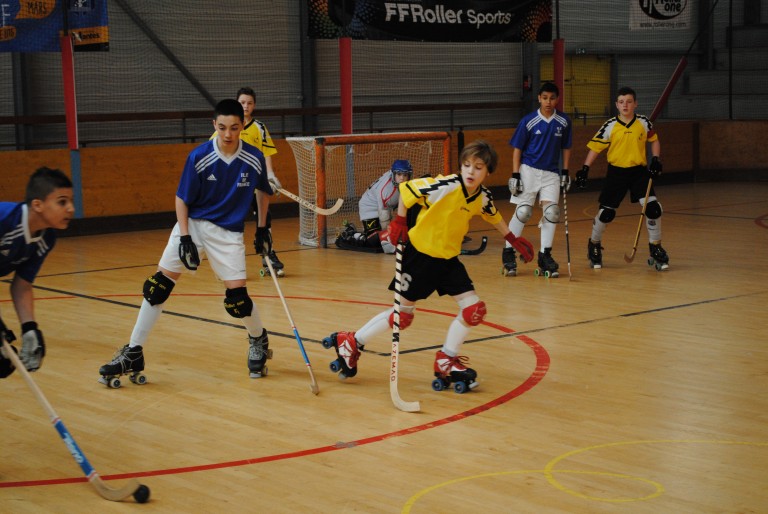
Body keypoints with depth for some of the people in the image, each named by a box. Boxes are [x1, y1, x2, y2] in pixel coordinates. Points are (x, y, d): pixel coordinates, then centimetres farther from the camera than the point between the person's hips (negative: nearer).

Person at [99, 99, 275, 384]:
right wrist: (185, 238, -12)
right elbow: (182, 199, -5)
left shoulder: (254, 158, -10)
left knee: (237, 298, -10)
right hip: (192, 225, 0)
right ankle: (133, 354, 5)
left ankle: (259, 341, 22)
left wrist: (262, 228, 12)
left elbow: (263, 190, 11)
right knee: (157, 287, -5)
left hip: (228, 232, 0)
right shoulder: (199, 157, -14)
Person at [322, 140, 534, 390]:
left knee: (474, 309, -3)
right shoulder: (445, 186, -24)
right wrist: (399, 221, -14)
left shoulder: (483, 197, -4)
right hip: (420, 254, -6)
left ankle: (446, 362, 14)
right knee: (403, 315, 1)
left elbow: (493, 215, 19)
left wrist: (513, 239, 25)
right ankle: (350, 342, 20)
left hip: (448, 257, 6)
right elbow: (406, 188, -16)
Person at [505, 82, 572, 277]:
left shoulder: (564, 121, 2)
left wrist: (565, 172, 9)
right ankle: (508, 253, 8)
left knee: (551, 212, -7)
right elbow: (517, 149, -2)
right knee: (523, 212, -4)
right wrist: (515, 175, -6)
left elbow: (566, 148, 13)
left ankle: (545, 256, 3)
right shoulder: (528, 121, -6)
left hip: (552, 173, 3)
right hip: (529, 170, -3)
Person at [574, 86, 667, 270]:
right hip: (616, 172, -1)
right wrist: (585, 169, -12)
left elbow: (654, 140, 14)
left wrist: (656, 160, 0)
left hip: (639, 171, 1)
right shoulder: (610, 126, -9)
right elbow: (595, 147, -4)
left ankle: (656, 248, 6)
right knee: (606, 212, -1)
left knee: (652, 208, -12)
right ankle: (594, 245, 25)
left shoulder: (643, 123, -2)